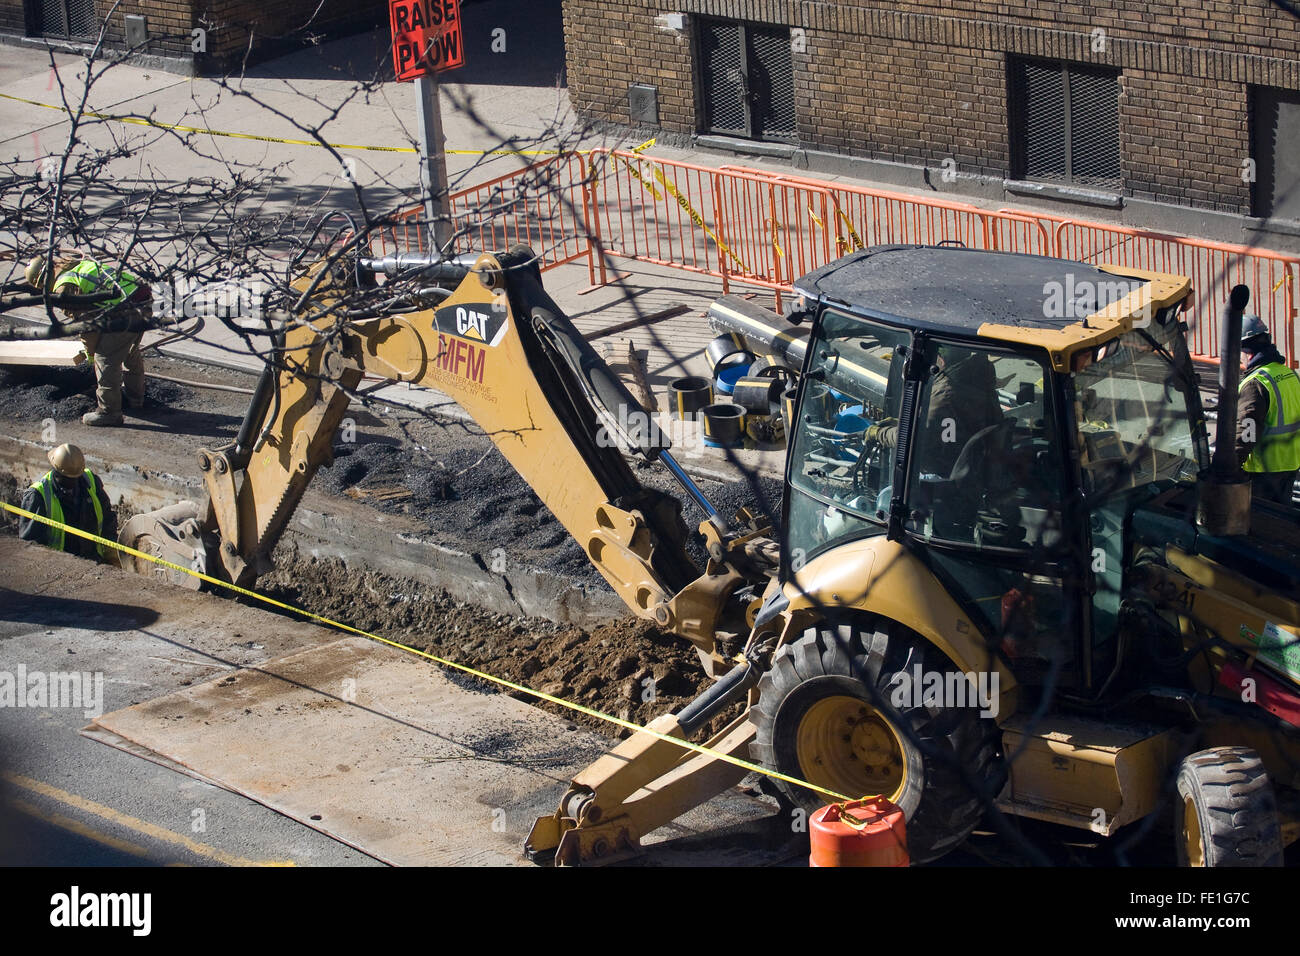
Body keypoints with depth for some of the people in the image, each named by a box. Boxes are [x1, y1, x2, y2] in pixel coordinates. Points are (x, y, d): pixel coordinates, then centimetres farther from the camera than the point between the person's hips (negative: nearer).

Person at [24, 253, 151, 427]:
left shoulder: (64, 287, -4)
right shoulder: (82, 264, 25)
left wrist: (91, 351, 13)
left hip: (127, 308, -10)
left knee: (105, 359, -2)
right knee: (131, 354, 27)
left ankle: (108, 411, 2)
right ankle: (135, 399, 43)